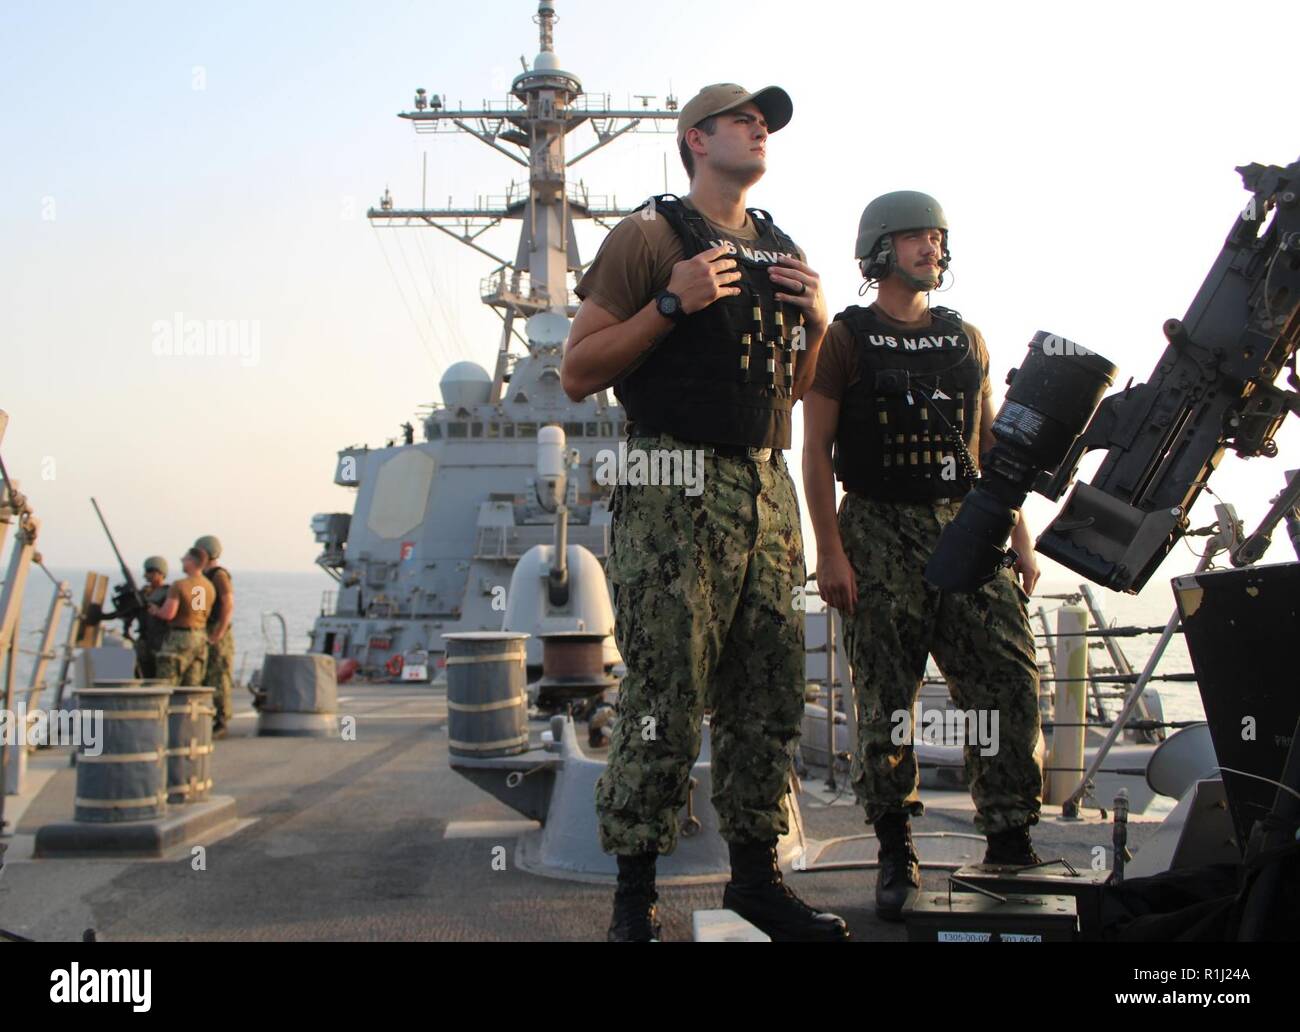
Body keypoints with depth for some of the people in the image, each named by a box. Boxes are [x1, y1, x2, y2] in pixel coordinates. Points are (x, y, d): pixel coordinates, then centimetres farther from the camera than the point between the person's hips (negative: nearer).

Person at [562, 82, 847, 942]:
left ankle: (757, 875, 19)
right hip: (675, 490, -6)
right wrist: (671, 304, -14)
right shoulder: (650, 236, 0)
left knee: (771, 695, 7)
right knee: (666, 697, -7)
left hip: (767, 491, 7)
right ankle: (635, 897, 2)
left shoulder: (782, 251, 20)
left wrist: (815, 321, 7)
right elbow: (578, 373, -5)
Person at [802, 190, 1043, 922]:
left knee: (1010, 682, -6)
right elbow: (817, 449, -2)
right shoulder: (846, 339, 3)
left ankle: (1011, 844, 3)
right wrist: (830, 551, -11)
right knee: (886, 697, -1)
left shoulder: (967, 339, 17)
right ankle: (896, 853, 9)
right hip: (880, 533, -4)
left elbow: (992, 446, 19)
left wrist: (1021, 541, 12)